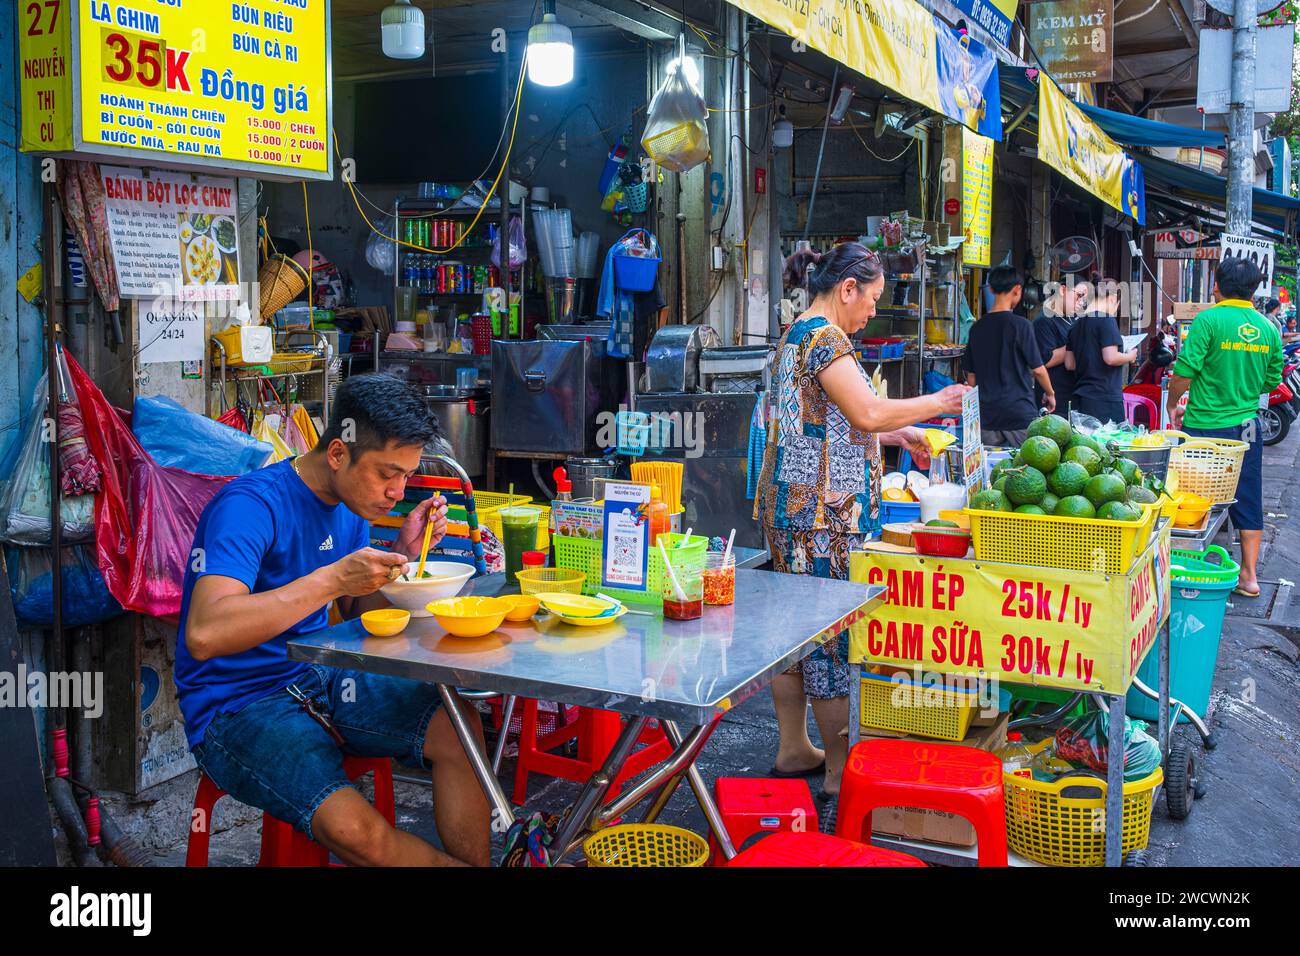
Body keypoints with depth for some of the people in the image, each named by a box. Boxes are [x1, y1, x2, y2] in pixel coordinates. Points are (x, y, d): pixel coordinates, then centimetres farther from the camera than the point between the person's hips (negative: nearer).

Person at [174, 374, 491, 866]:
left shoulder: (350, 506, 5)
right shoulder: (250, 505, -21)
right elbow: (204, 634, -34)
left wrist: (403, 552, -4)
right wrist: (333, 579, -34)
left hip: (321, 678, 8)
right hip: (238, 707, -8)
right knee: (354, 829, -29)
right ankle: (452, 865, -5)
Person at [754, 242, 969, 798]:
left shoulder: (798, 333, 19)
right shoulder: (824, 335, -13)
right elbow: (868, 413, -22)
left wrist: (896, 434, 22)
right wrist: (937, 403, -9)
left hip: (792, 504, 11)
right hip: (823, 510, -11)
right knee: (833, 632, -4)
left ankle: (793, 749, 25)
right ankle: (841, 769, 4)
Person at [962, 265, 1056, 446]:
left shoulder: (977, 328, 6)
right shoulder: (1020, 325, -9)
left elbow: (970, 375, 11)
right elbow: (1037, 369, -4)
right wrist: (1050, 393, 13)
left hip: (987, 416, 5)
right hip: (1020, 413, -5)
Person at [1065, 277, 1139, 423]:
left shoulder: (1077, 324, 13)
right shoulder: (1106, 320, -9)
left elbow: (1069, 364, 14)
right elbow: (1111, 358, -18)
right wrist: (1130, 357, 0)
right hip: (1105, 398, -7)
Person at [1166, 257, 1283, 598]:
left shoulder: (1209, 320, -11)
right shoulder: (1269, 329, 5)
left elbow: (1184, 371, -15)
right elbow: (1272, 381, 12)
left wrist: (1172, 405, 2)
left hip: (1205, 426, -4)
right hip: (1248, 425, 5)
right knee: (1248, 500, 11)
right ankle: (1249, 575, 14)